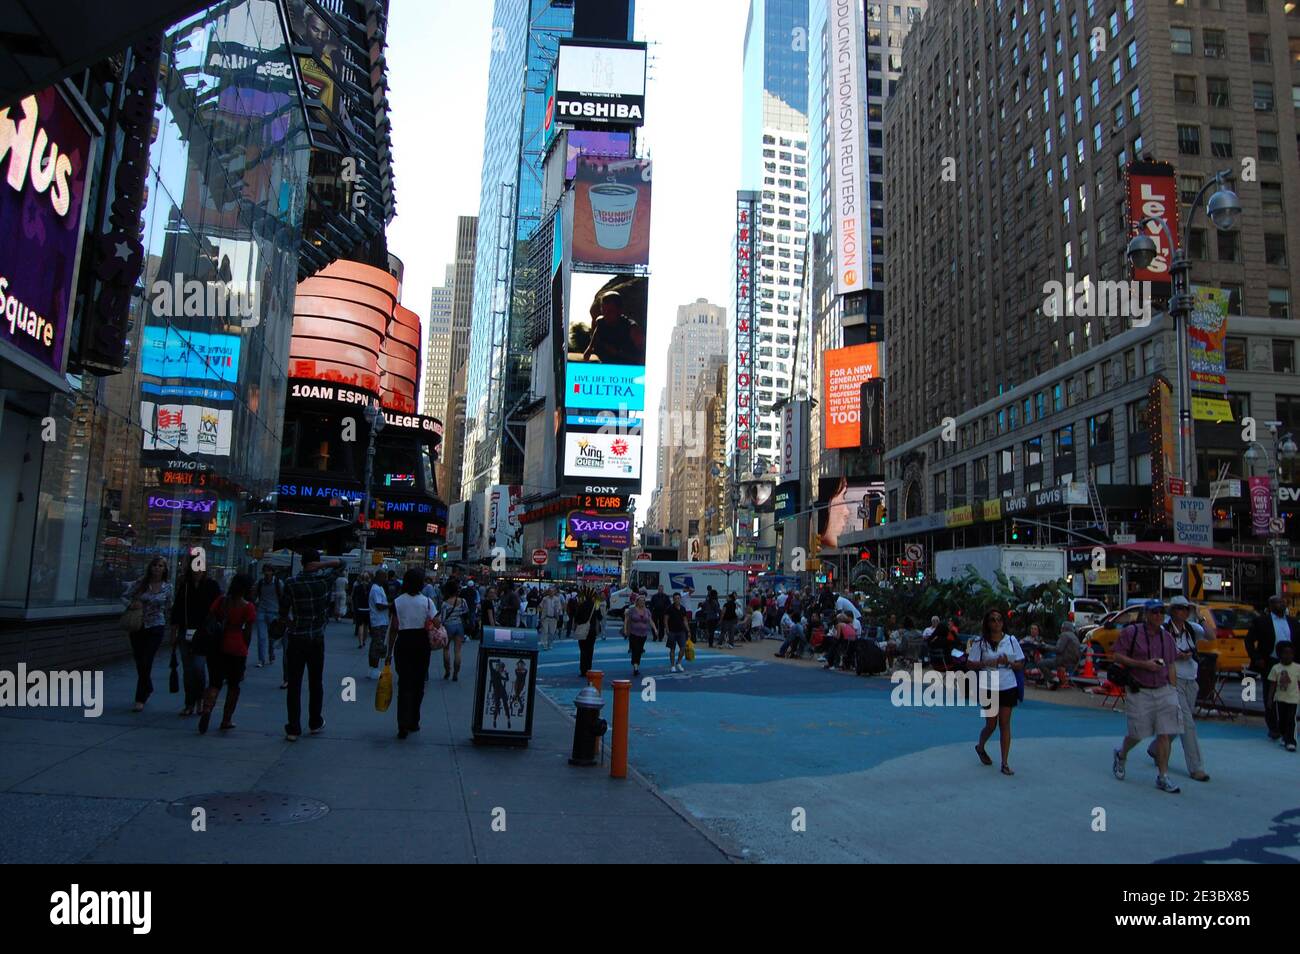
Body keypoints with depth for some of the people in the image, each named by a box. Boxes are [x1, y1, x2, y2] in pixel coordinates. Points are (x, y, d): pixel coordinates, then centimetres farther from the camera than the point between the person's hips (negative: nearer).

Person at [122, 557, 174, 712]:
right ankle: (148, 689, 37)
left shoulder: (167, 587, 0)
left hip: (156, 628, -2)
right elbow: (125, 596, 4)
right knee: (139, 663, 11)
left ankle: (140, 700, -1)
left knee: (146, 663, -8)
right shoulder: (140, 583, -1)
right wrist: (131, 604, -14)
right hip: (138, 627, 2)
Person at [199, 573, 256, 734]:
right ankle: (226, 721, 16)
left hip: (216, 647, 3)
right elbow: (248, 632, -3)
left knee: (215, 683, 7)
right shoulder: (248, 607, -6)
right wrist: (245, 649, 9)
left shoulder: (220, 601, 4)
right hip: (237, 649, -3)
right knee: (233, 685, 12)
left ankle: (207, 710, -20)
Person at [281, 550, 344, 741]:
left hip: (296, 639, -1)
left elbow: (285, 608, -1)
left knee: (294, 685, 2)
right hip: (317, 639, 1)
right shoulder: (325, 579, -6)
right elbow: (341, 563, 8)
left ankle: (293, 729, 1)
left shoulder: (291, 583, -10)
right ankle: (315, 723, 25)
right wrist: (322, 565, -7)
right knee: (316, 683, 14)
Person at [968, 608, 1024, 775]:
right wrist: (987, 663, -20)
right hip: (988, 688, -1)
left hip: (1008, 688, 1)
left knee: (1005, 724, 2)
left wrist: (1008, 663, -15)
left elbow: (1021, 664, 5)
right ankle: (980, 747, 38)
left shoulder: (1011, 640, 1)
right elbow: (972, 664, -3)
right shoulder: (980, 642, -5)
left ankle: (1005, 763, 9)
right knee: (991, 724, 7)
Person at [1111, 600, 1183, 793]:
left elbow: (1170, 667, 14)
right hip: (1139, 692, -4)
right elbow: (1116, 655, -10)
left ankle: (1162, 777, 8)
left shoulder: (1167, 637, 9)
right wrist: (1143, 664, -17)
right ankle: (1121, 755, 34)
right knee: (1137, 734, 4)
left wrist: (1174, 691, 9)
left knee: (1166, 734, -2)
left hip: (1164, 691, 4)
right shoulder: (1131, 632, -7)